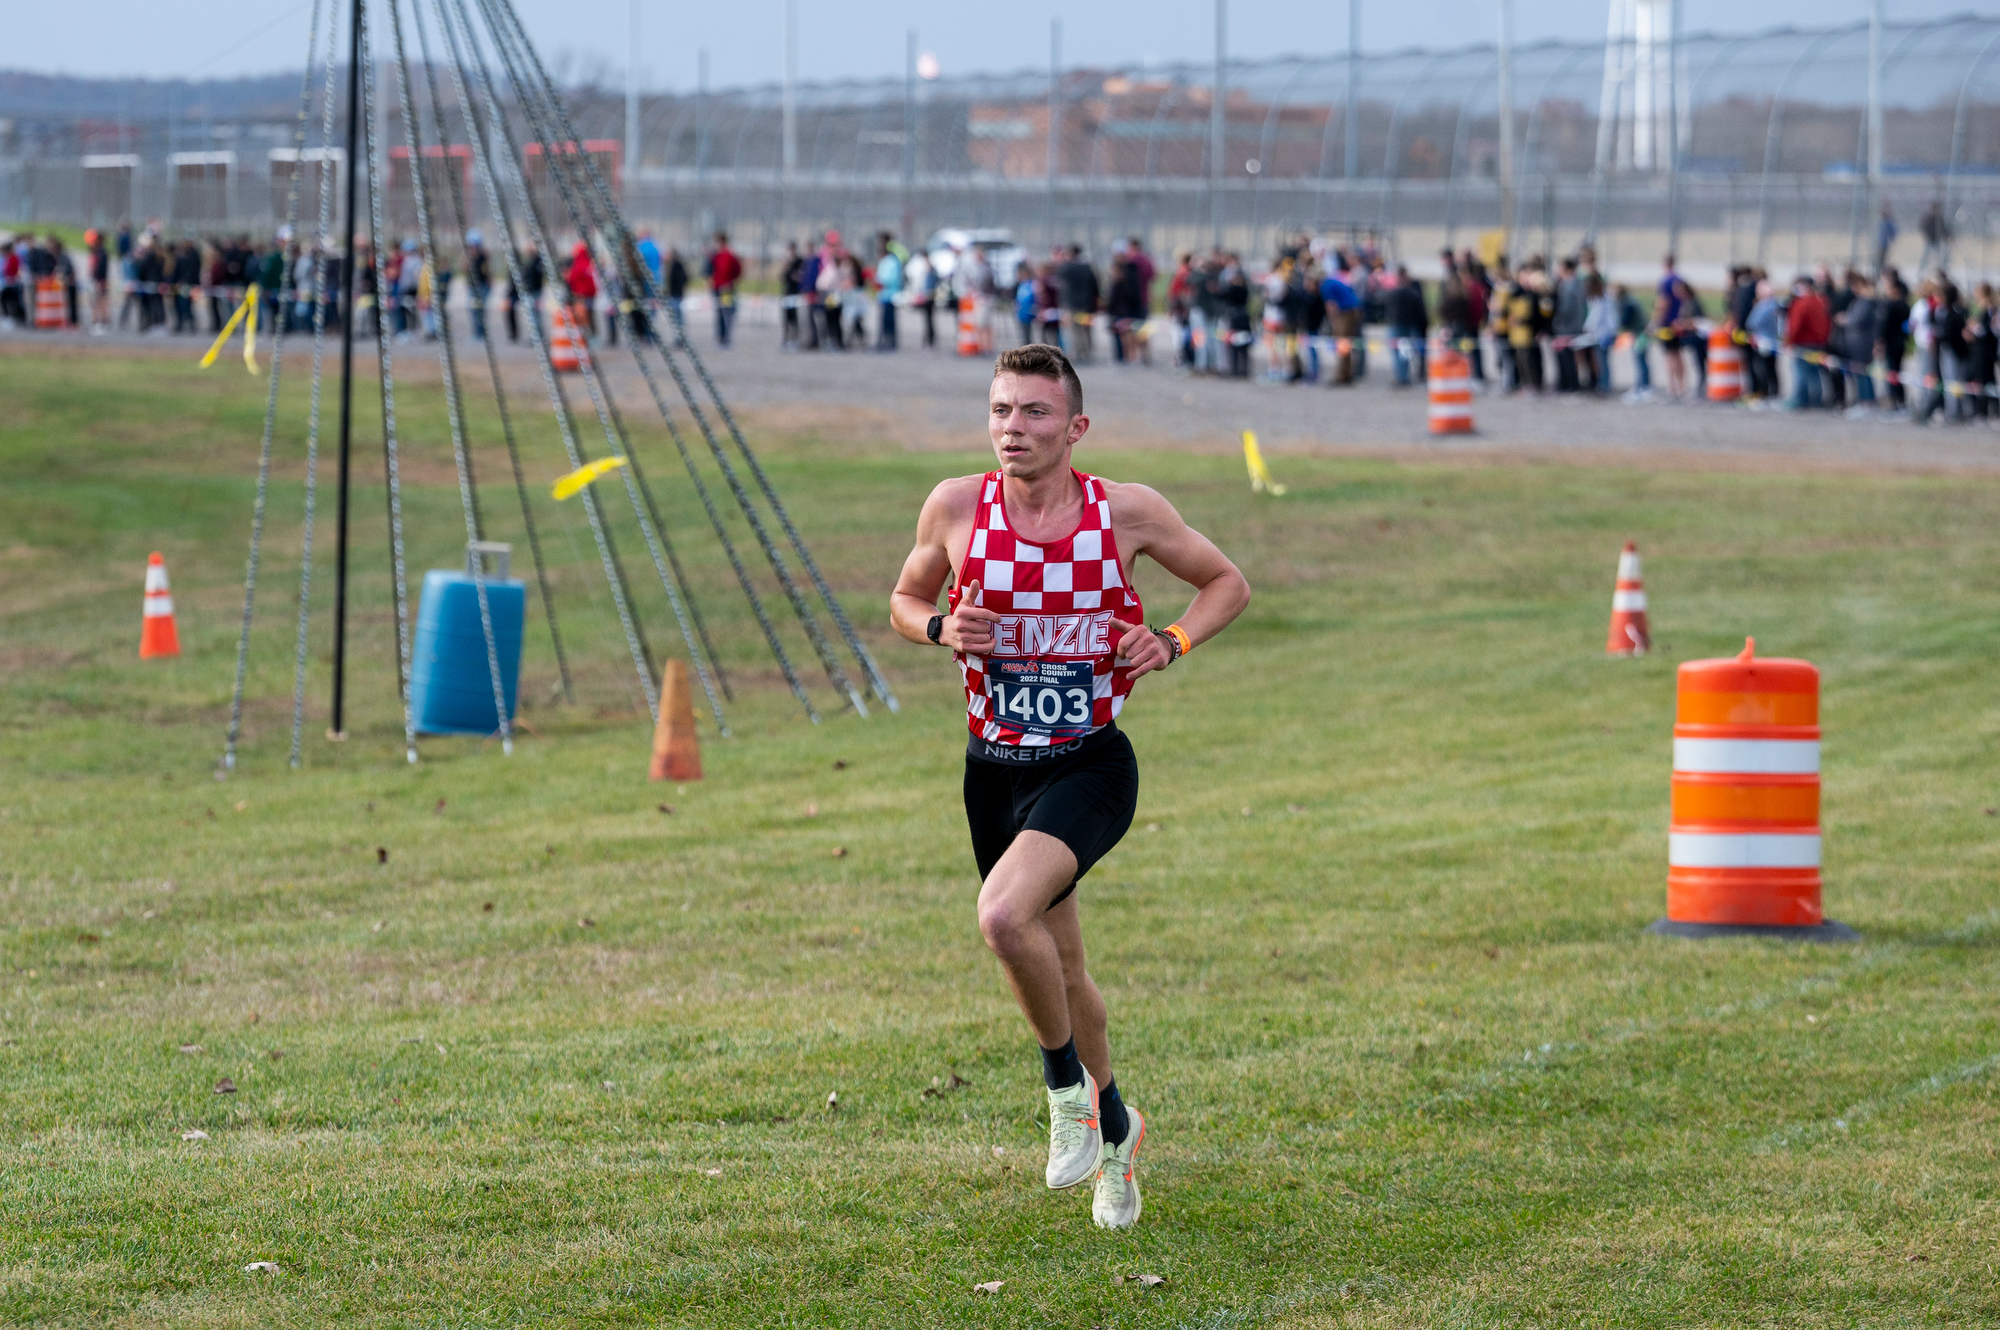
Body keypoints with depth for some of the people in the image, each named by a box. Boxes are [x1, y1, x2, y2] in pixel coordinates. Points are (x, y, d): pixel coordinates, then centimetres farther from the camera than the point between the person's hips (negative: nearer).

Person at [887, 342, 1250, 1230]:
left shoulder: (1126, 512, -9)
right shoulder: (956, 508, -5)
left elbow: (1227, 583, 6)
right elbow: (905, 600, 12)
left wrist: (1174, 641, -12)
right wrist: (942, 629, -10)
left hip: (1091, 765, -4)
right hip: (995, 771, 4)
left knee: (1004, 914, -29)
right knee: (1057, 969, 15)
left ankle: (1066, 1080, -4)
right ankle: (1113, 1124, 41)